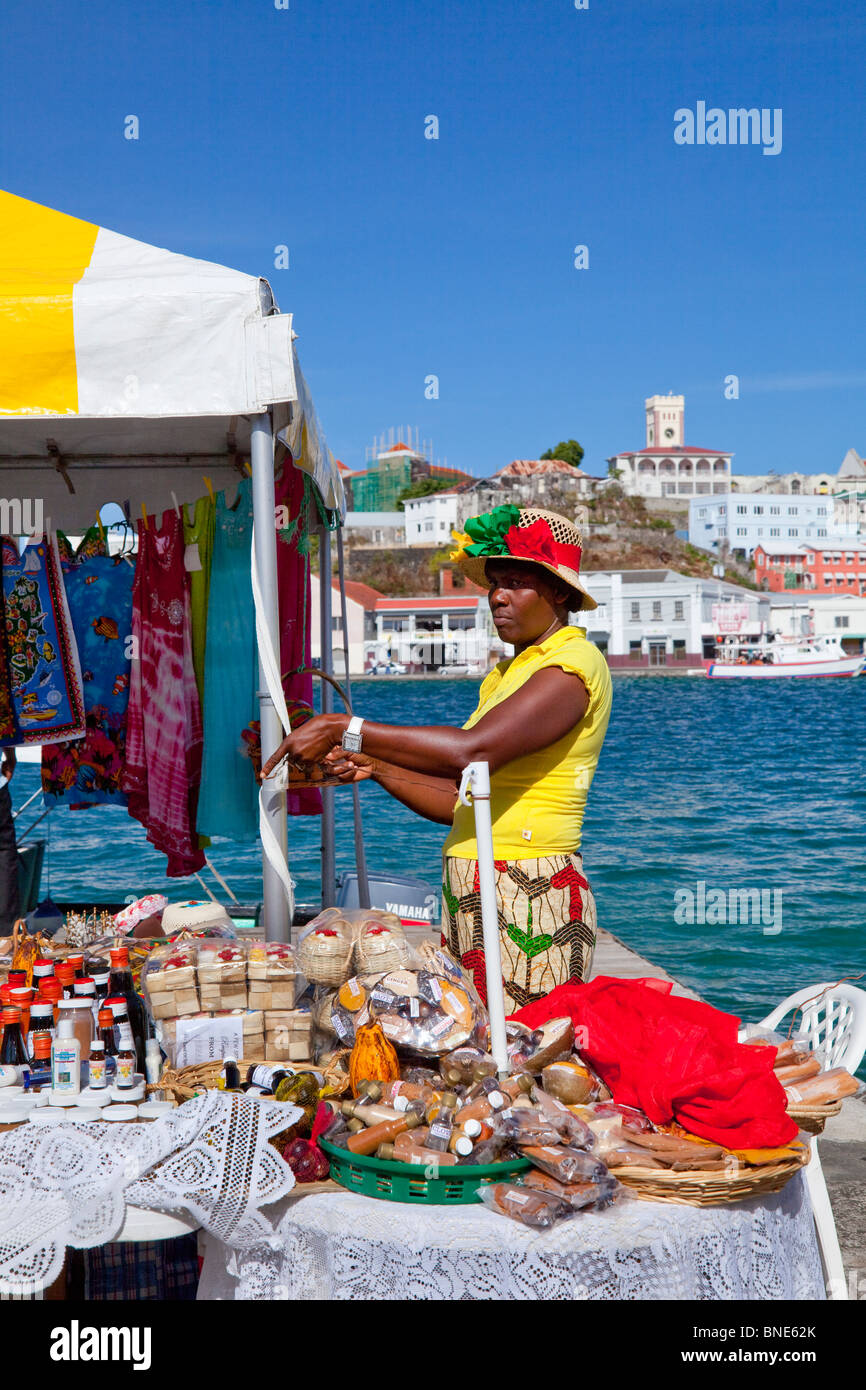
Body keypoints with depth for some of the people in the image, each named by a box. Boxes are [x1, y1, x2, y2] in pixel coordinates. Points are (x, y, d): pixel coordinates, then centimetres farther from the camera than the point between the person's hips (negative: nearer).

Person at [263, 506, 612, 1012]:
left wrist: (348, 729, -21)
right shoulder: (507, 675, 19)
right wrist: (377, 768, 3)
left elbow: (473, 751, -25)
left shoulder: (574, 665, -10)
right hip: (470, 895, 8)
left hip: (535, 898, -8)